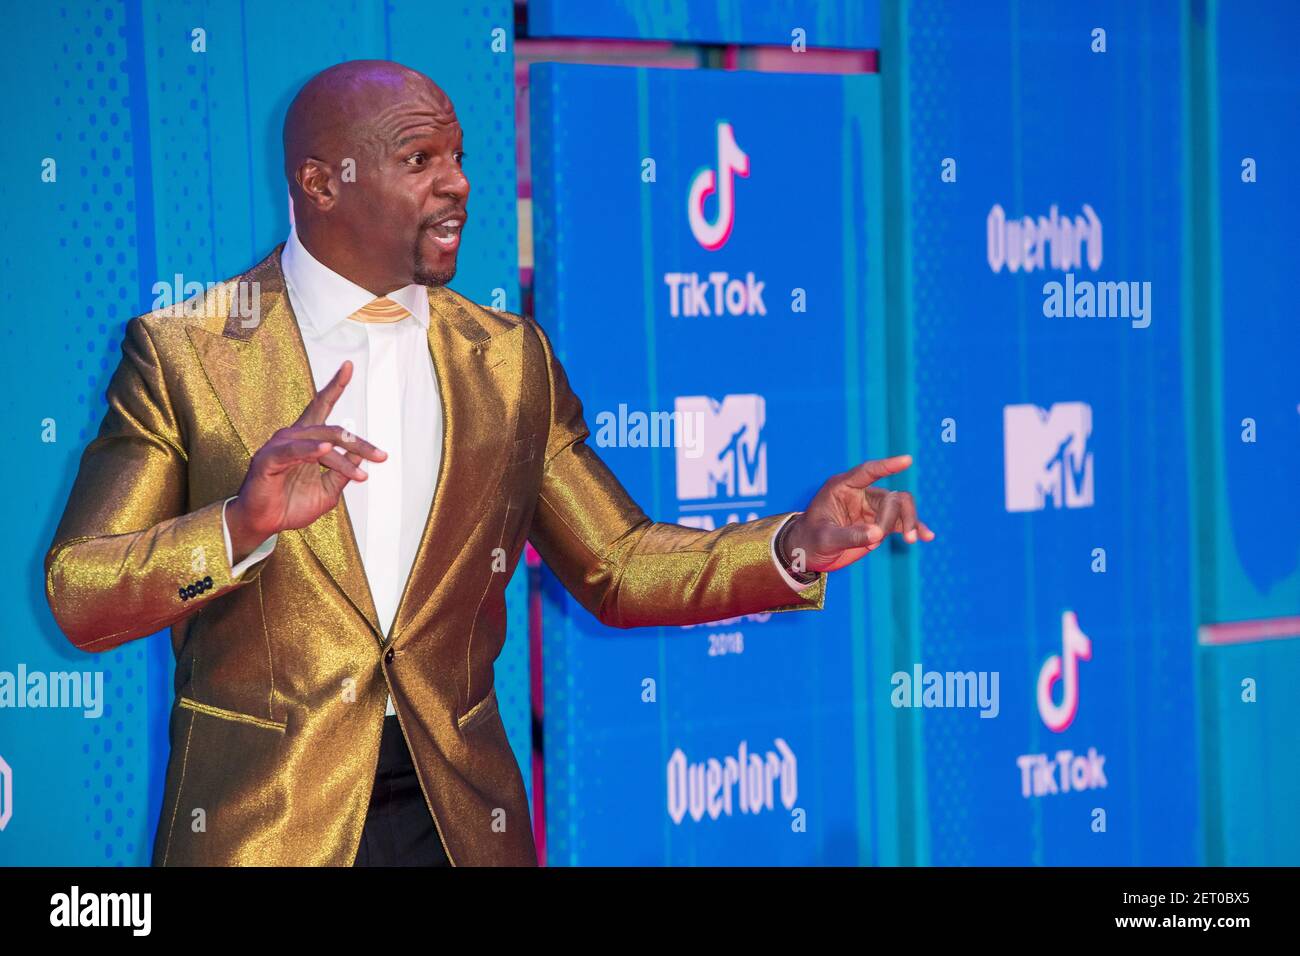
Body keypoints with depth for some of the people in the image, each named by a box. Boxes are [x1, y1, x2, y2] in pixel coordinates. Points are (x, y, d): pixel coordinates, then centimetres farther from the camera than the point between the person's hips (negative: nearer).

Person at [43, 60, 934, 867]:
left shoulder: (510, 359, 8)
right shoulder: (183, 353, -5)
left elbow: (619, 569, 10)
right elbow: (80, 599, -11)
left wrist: (802, 544, -5)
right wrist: (244, 523, -28)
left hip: (460, 820, 3)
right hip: (259, 825, -3)